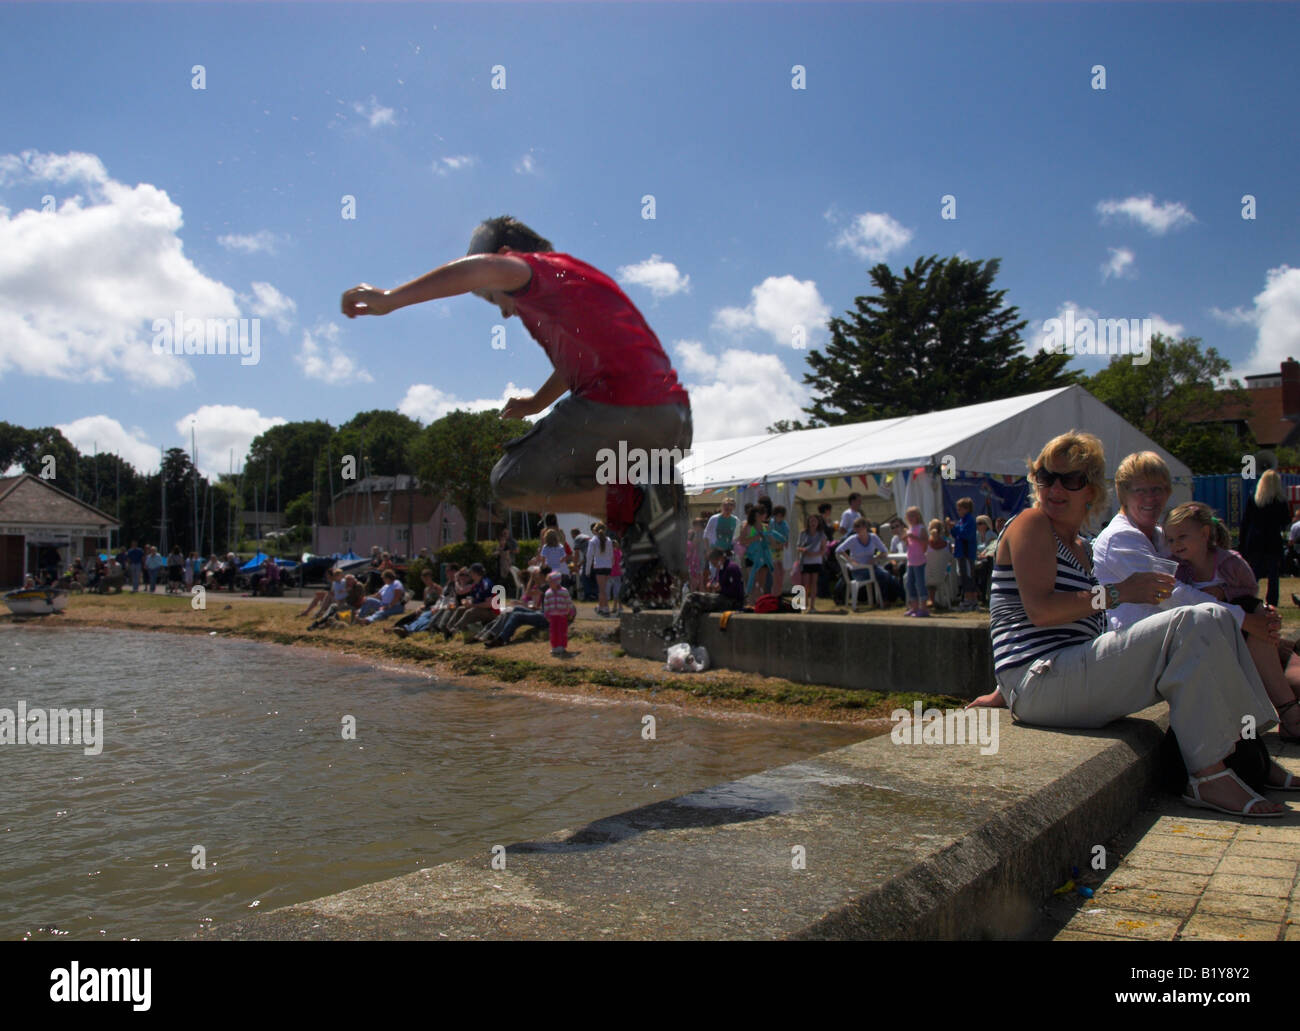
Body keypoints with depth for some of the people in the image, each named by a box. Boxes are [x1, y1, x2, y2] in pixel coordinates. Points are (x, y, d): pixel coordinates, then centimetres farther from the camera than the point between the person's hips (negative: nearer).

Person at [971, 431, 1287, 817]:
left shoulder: (1079, 546, 23)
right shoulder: (1031, 524, -4)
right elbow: (1039, 609, -17)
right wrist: (1117, 592, -16)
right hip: (1041, 686, -9)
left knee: (1215, 617, 9)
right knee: (1193, 626, -20)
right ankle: (1209, 778, -18)